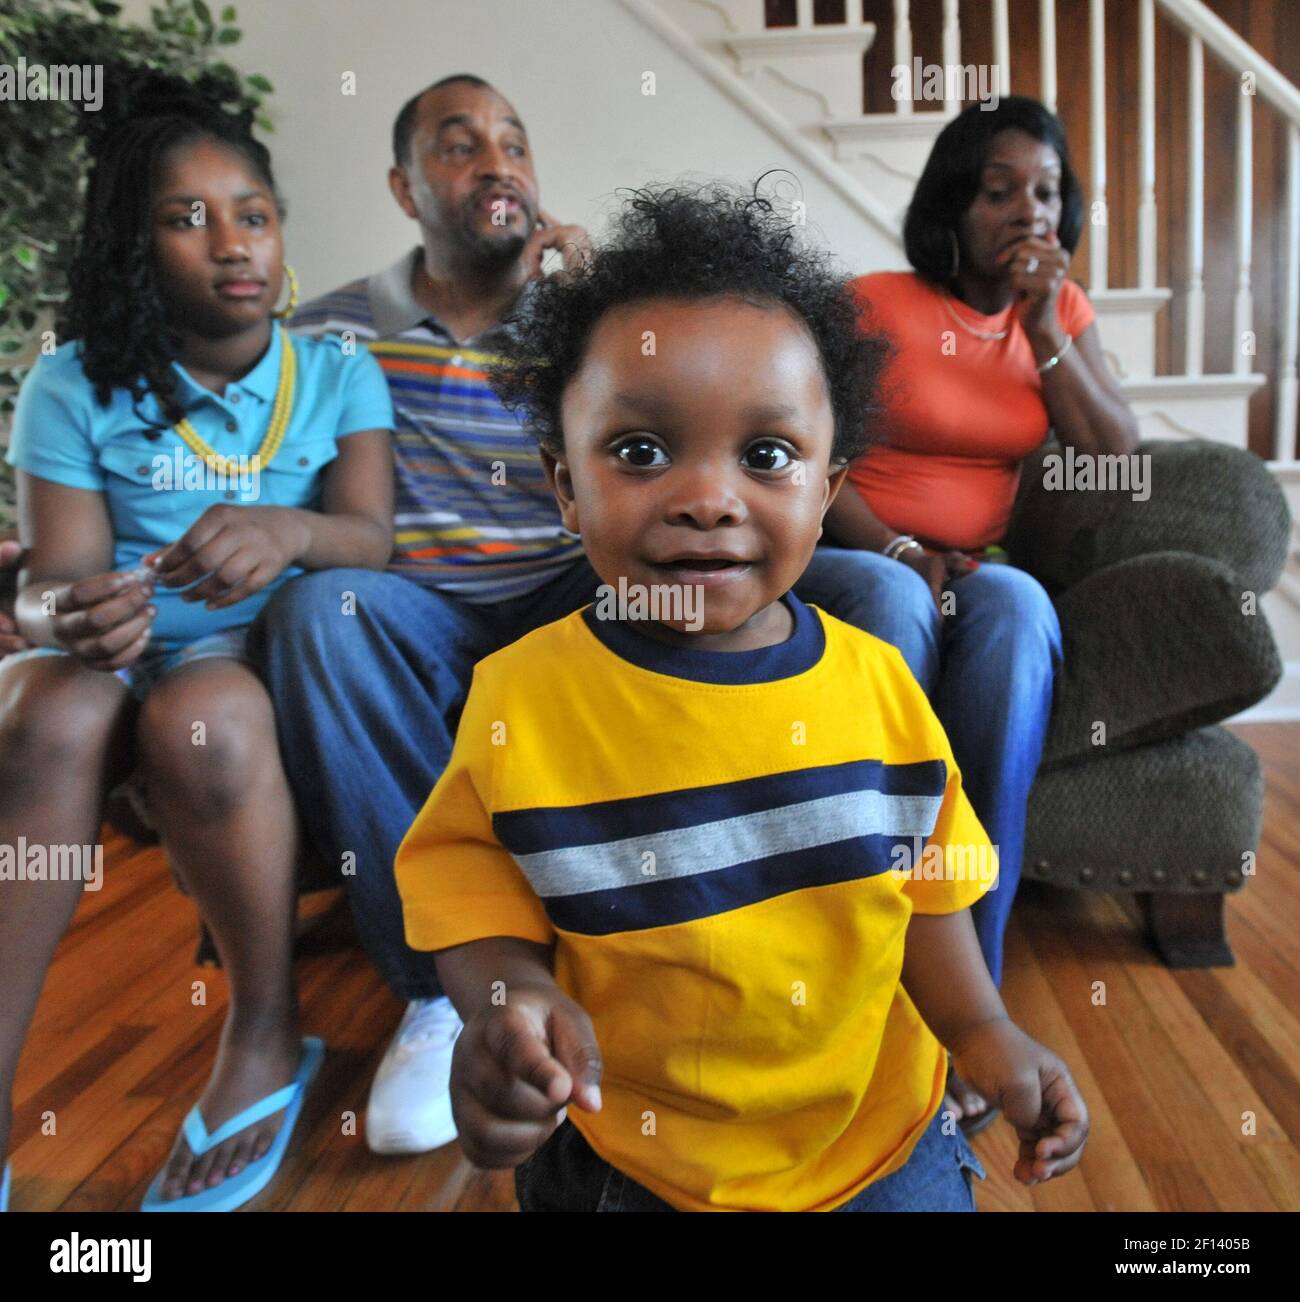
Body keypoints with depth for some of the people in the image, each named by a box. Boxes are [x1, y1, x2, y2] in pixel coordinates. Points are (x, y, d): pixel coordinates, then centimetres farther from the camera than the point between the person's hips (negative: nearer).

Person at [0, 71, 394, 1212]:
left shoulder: (337, 376, 5)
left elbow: (371, 536, -9)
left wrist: (292, 531, -33)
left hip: (275, 655, -1)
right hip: (115, 654, 1)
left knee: (199, 716, -35)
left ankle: (267, 1039, -14)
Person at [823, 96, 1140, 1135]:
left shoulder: (1061, 308, 15)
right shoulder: (876, 303, 1)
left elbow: (1121, 459, 4)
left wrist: (1043, 329, -4)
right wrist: (901, 556, -20)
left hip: (982, 576, 3)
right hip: (860, 567, -2)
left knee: (1016, 604, -34)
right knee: (896, 600, -39)